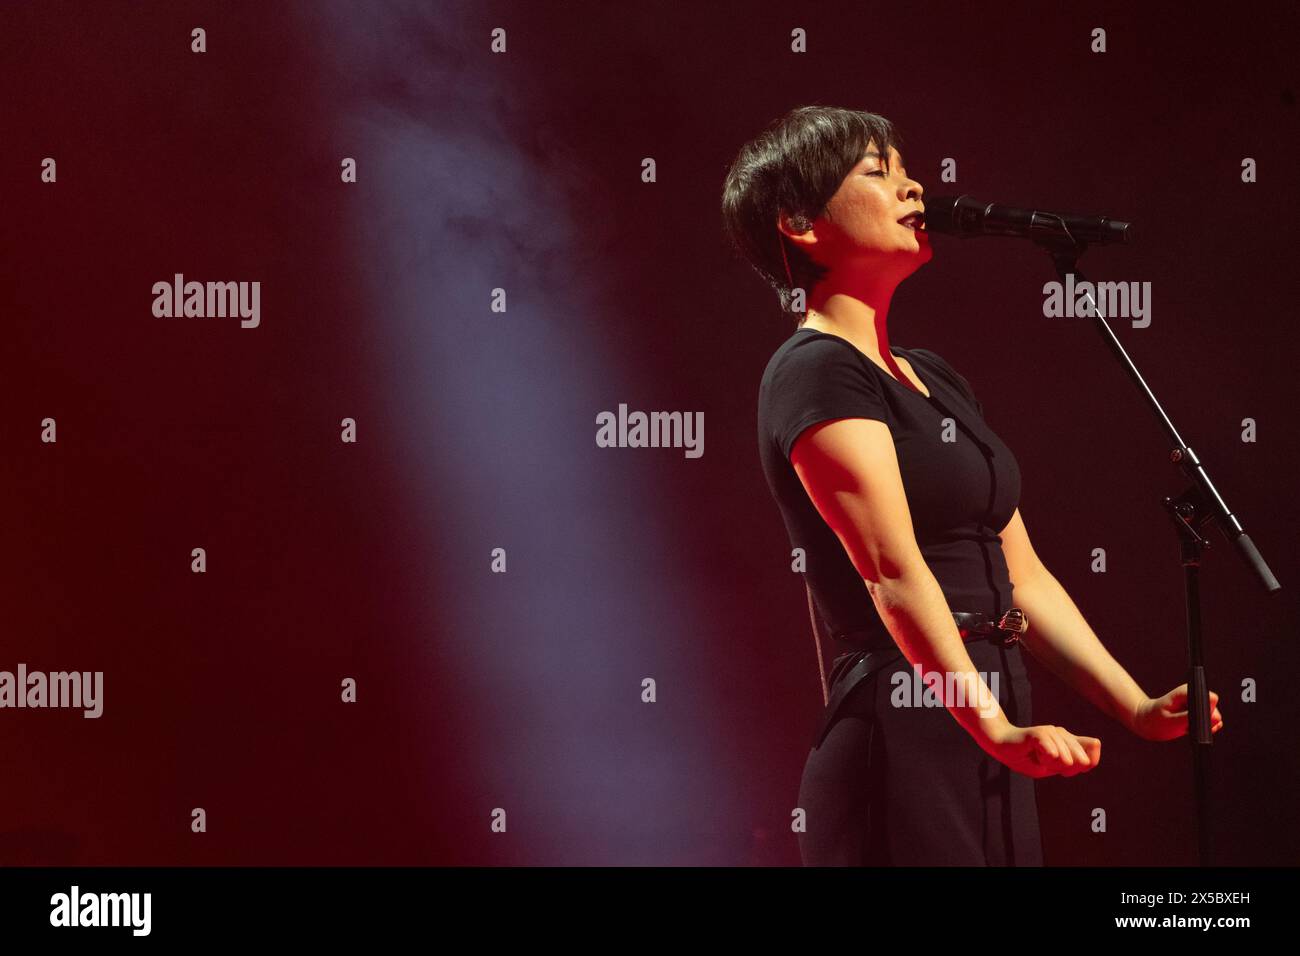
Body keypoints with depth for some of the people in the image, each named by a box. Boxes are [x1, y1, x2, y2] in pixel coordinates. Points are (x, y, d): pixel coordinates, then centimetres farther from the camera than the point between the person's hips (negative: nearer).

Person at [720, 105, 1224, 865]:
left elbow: (1021, 573, 18)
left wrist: (1138, 708, 10)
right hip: (902, 742, -9)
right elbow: (893, 572, -22)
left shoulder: (933, 377, 18)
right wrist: (995, 727, -33)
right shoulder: (817, 375, -9)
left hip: (980, 741, 9)